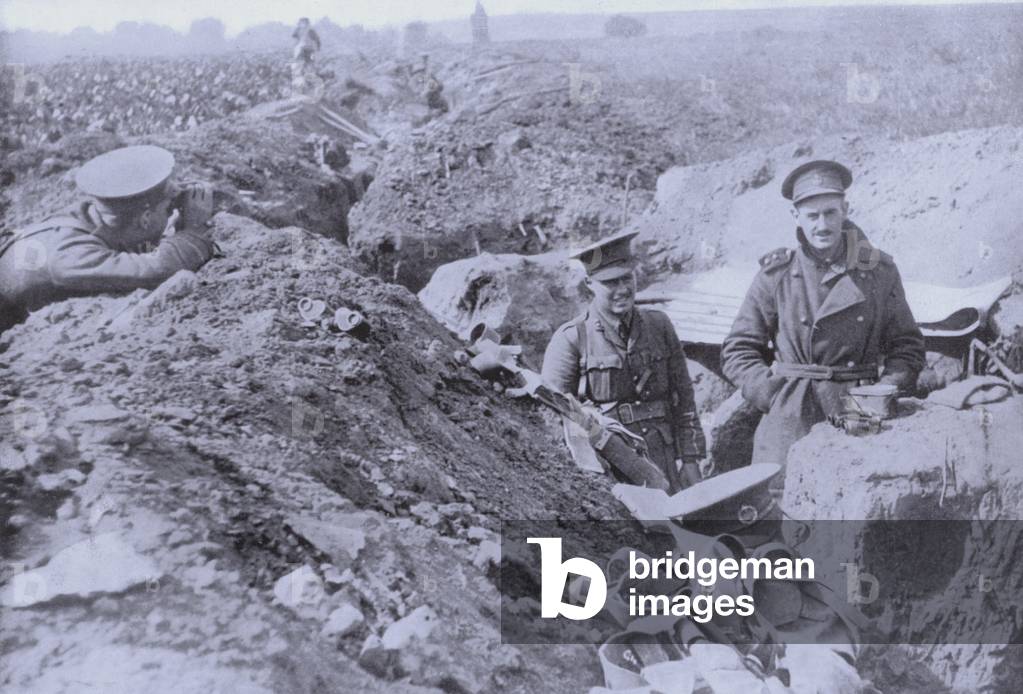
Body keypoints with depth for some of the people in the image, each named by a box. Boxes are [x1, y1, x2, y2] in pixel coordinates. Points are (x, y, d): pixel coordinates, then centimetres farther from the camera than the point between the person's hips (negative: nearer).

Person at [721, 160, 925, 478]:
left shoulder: (880, 271, 8)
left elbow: (907, 347, 15)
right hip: (788, 425, -1)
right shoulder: (775, 274, 4)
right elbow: (737, 351, 7)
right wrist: (778, 396, -5)